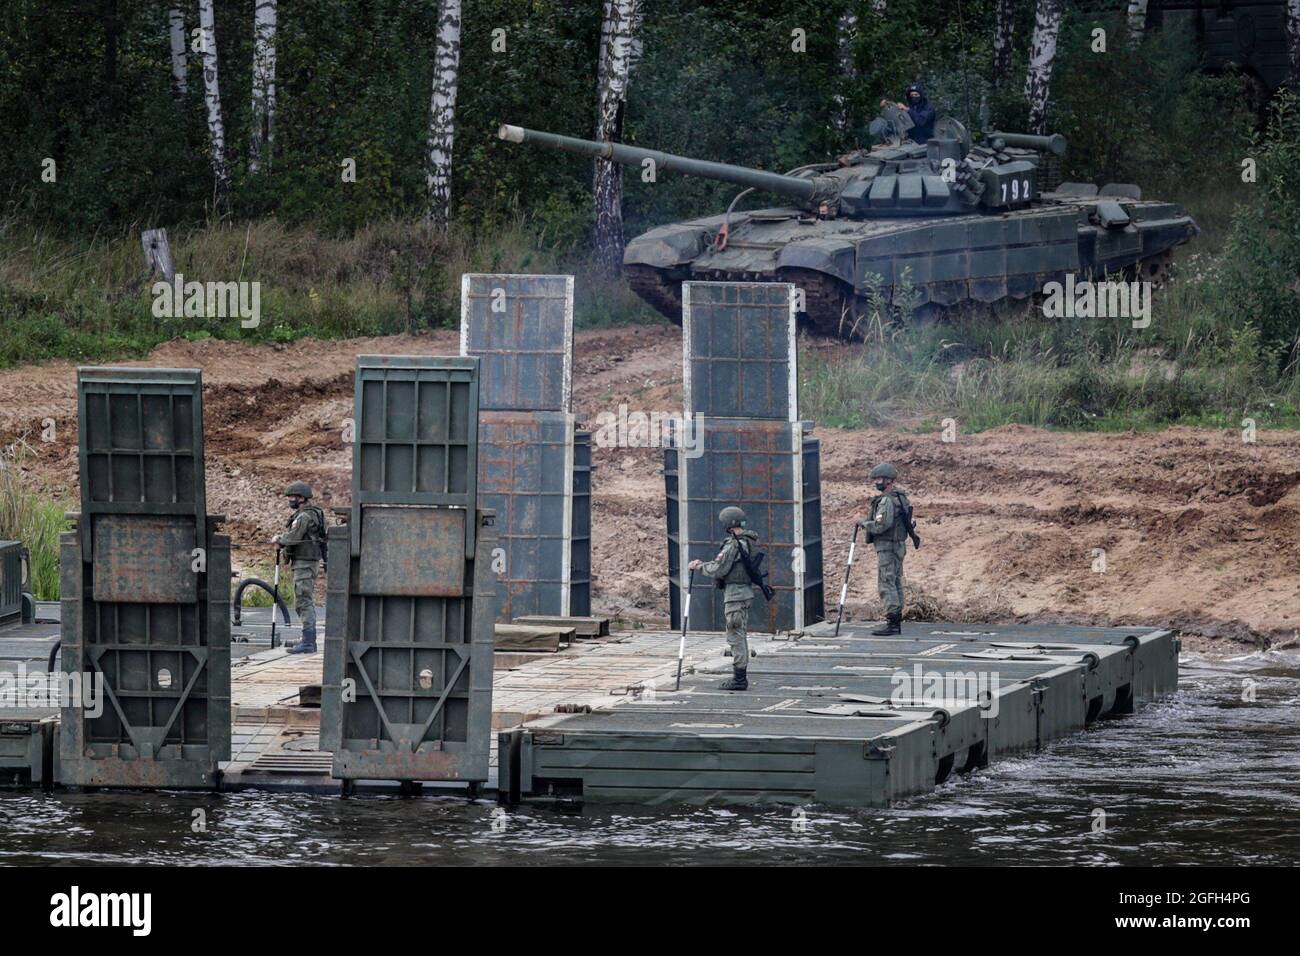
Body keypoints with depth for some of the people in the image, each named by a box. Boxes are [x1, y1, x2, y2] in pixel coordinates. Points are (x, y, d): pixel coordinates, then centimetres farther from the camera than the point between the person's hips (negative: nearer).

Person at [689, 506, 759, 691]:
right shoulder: (748, 542, 13)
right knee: (741, 636, 14)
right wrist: (703, 564, 19)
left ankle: (739, 679, -7)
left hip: (735, 593, -10)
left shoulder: (733, 545, -17)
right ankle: (741, 677, 18)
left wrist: (699, 567, -2)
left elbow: (718, 570, -17)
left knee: (736, 636, -7)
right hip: (745, 592, 10)